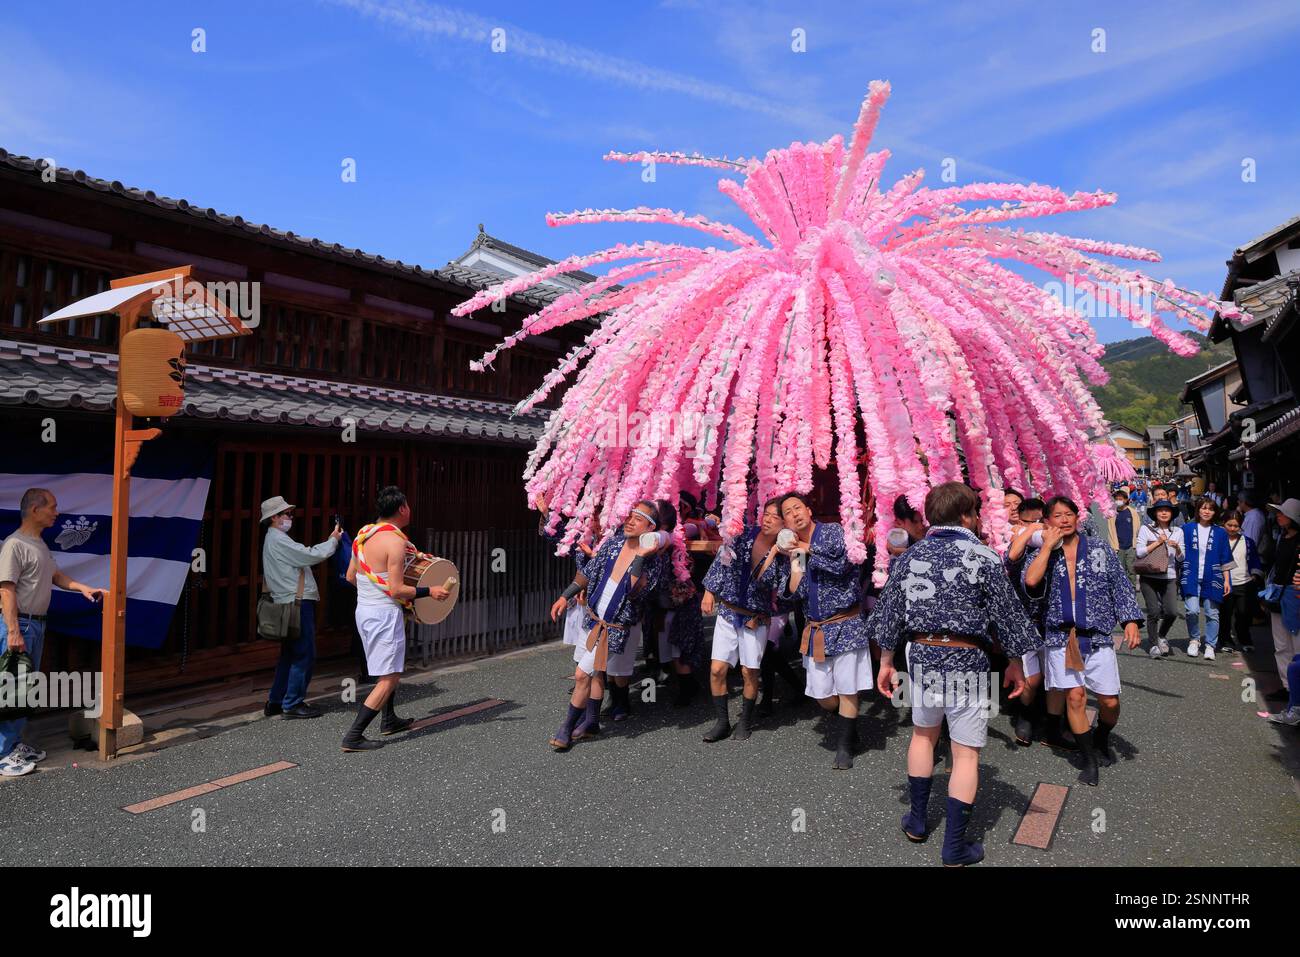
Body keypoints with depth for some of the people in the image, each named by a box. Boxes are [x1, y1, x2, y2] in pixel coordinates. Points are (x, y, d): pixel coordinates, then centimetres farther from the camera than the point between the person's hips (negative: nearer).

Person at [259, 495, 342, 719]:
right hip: (297, 603, -11)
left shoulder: (275, 539, 20)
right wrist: (333, 540, -4)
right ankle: (292, 704, 0)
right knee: (304, 654, -6)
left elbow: (306, 556, 16)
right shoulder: (278, 540, -13)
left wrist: (330, 540, 11)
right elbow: (311, 556, -17)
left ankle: (275, 702, 22)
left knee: (289, 654, 16)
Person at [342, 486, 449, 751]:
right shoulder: (395, 541, -19)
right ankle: (353, 737, -2)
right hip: (385, 613, -9)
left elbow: (350, 577, 14)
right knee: (389, 678, -1)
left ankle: (389, 720, 37)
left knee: (389, 668, 25)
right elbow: (397, 590, -21)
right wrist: (430, 591, -12)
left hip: (363, 609, 9)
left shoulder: (363, 534, 7)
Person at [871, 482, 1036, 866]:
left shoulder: (911, 555, 3)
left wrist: (886, 662, 14)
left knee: (923, 734, 24)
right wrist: (1015, 665, 9)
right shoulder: (984, 557, -8)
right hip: (966, 660, -4)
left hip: (922, 654, 4)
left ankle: (917, 821, 34)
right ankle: (954, 847, 13)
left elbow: (889, 612, 6)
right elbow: (1007, 614, -4)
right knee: (966, 753, 6)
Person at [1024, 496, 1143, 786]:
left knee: (1109, 701, 2)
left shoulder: (1100, 549, 7)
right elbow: (1031, 581, -16)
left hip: (1097, 635, 1)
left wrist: (1130, 620, -5)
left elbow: (1121, 586, 6)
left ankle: (1101, 741, 34)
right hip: (1061, 636, 0)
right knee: (1075, 696, -3)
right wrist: (1048, 545, -10)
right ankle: (1089, 760, 14)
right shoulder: (1042, 554, 5)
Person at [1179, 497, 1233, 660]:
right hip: (1191, 578, -1)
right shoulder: (1187, 529, 6)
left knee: (1212, 613, 3)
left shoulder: (1220, 533, 8)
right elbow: (1181, 553, 6)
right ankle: (1194, 640, 10)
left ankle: (1210, 646, 16)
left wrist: (1226, 580, 5)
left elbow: (1225, 560, 10)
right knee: (1192, 610, -12)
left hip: (1212, 578, 1)